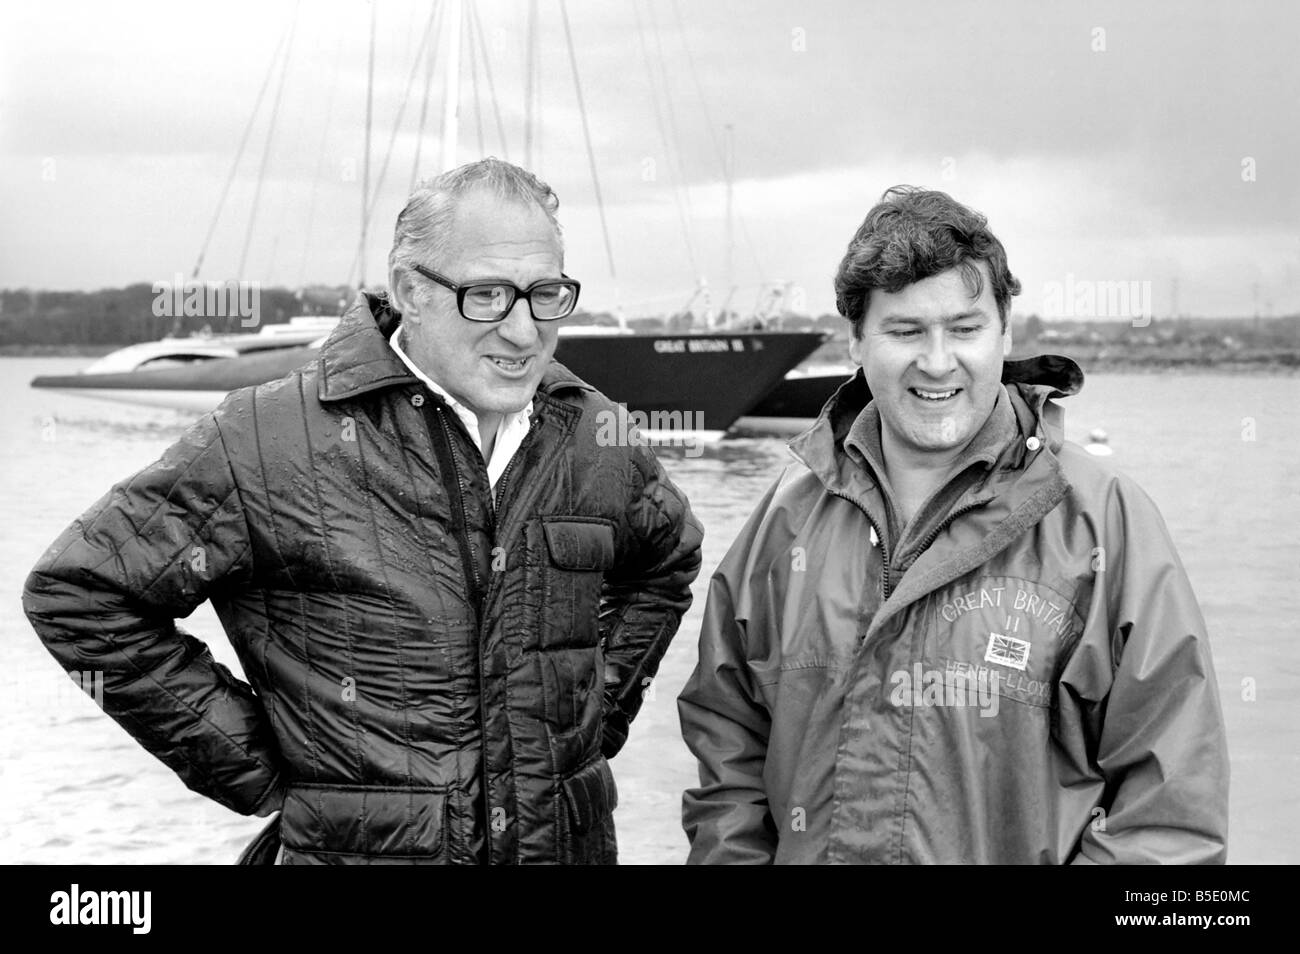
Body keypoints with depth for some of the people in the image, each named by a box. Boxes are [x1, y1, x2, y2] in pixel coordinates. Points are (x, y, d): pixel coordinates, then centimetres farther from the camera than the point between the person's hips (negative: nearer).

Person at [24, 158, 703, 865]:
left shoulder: (594, 441, 0)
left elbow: (668, 562, 21)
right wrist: (249, 767, -10)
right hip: (359, 846, -4)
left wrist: (601, 707, 9)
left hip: (573, 842, 4)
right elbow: (80, 593, -12)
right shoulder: (275, 439, -15)